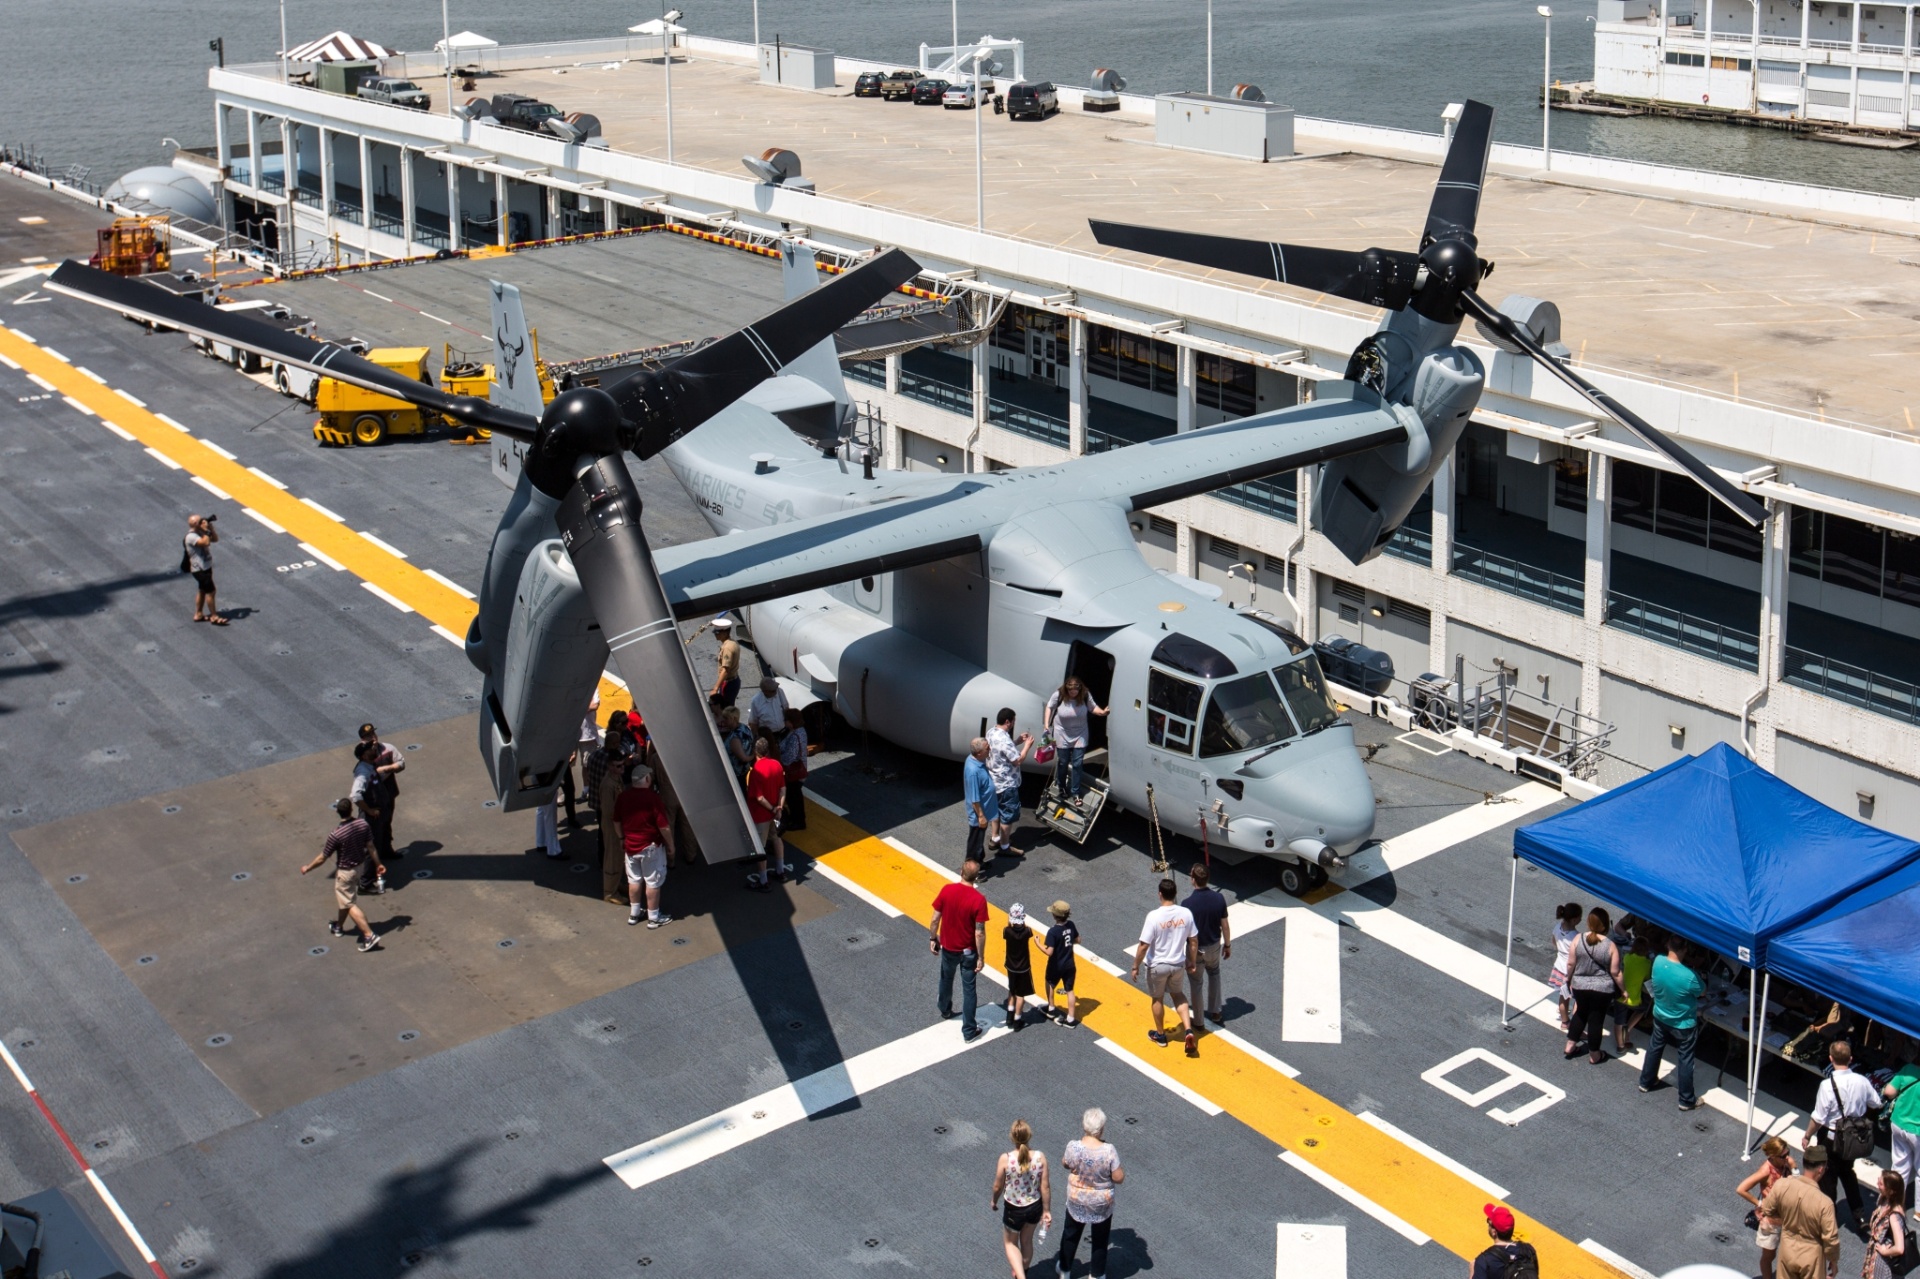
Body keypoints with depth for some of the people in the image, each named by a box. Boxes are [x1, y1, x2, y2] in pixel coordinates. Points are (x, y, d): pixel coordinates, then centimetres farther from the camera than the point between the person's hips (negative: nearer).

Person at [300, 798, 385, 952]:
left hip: (345, 872, -7)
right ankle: (338, 926, 45)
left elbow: (322, 858, -18)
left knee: (350, 904, 3)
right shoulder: (362, 823, -15)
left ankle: (369, 935, -2)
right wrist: (378, 864, 8)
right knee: (343, 898, 27)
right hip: (359, 867, 7)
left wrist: (307, 868, -2)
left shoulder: (336, 834, -30)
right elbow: (370, 846, -4)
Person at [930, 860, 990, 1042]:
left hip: (947, 947, 3)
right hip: (968, 951, -3)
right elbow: (979, 933, -20)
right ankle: (969, 1031, 19)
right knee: (968, 989, 11)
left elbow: (935, 919, -8)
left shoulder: (946, 890, -16)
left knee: (946, 979, 29)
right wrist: (981, 957, -9)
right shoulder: (978, 900, -24)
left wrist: (933, 938, 9)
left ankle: (945, 1009, 55)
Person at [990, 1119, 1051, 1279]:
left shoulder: (1005, 1159, -25)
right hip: (1035, 1206, 3)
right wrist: (1047, 1211, 3)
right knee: (1027, 1241, 28)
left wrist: (994, 1201, 10)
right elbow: (1045, 1187, -11)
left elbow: (998, 1186, -11)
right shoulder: (1040, 1157, -18)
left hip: (1014, 1210, -3)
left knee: (1011, 1243, 23)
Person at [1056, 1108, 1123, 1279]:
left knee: (1071, 1235, 27)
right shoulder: (1108, 1151, -30)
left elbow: (1065, 1164, -4)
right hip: (1102, 1204, -1)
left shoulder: (1073, 1147, -25)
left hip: (1077, 1201, 1)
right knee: (1100, 1239, 24)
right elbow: (1118, 1178, -21)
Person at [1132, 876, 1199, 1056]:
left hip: (1157, 965, -3)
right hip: (1178, 964, 3)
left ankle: (1160, 1035, 38)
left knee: (1158, 999, 20)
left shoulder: (1154, 916, -25)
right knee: (1178, 994, 26)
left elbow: (1143, 946, -21)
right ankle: (1188, 1031, 12)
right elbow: (1193, 942, -2)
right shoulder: (1185, 914, -13)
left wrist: (1136, 967, -7)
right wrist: (1192, 963, 13)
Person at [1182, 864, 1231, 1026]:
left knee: (1196, 982, 15)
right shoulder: (1219, 898, -15)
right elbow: (1225, 926, -5)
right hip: (1214, 946, 3)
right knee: (1214, 973, 30)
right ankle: (1215, 1012, 36)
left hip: (1196, 949, -3)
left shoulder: (1188, 904, -26)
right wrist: (1227, 945, 11)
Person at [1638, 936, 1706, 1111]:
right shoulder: (1689, 976, -35)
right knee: (1685, 1059, 12)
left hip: (1660, 1017, 5)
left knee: (1654, 1048, 27)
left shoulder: (1658, 962, -20)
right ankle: (1687, 1100, 25)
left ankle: (1646, 1082, 45)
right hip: (1684, 1024, -5)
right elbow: (1703, 993, -13)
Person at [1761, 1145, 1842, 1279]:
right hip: (1811, 1256, -3)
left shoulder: (1781, 1185, -21)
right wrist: (1834, 1261, -1)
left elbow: (1767, 1210, -2)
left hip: (1787, 1250, 3)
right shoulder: (1824, 1203, -32)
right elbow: (1830, 1238, -20)